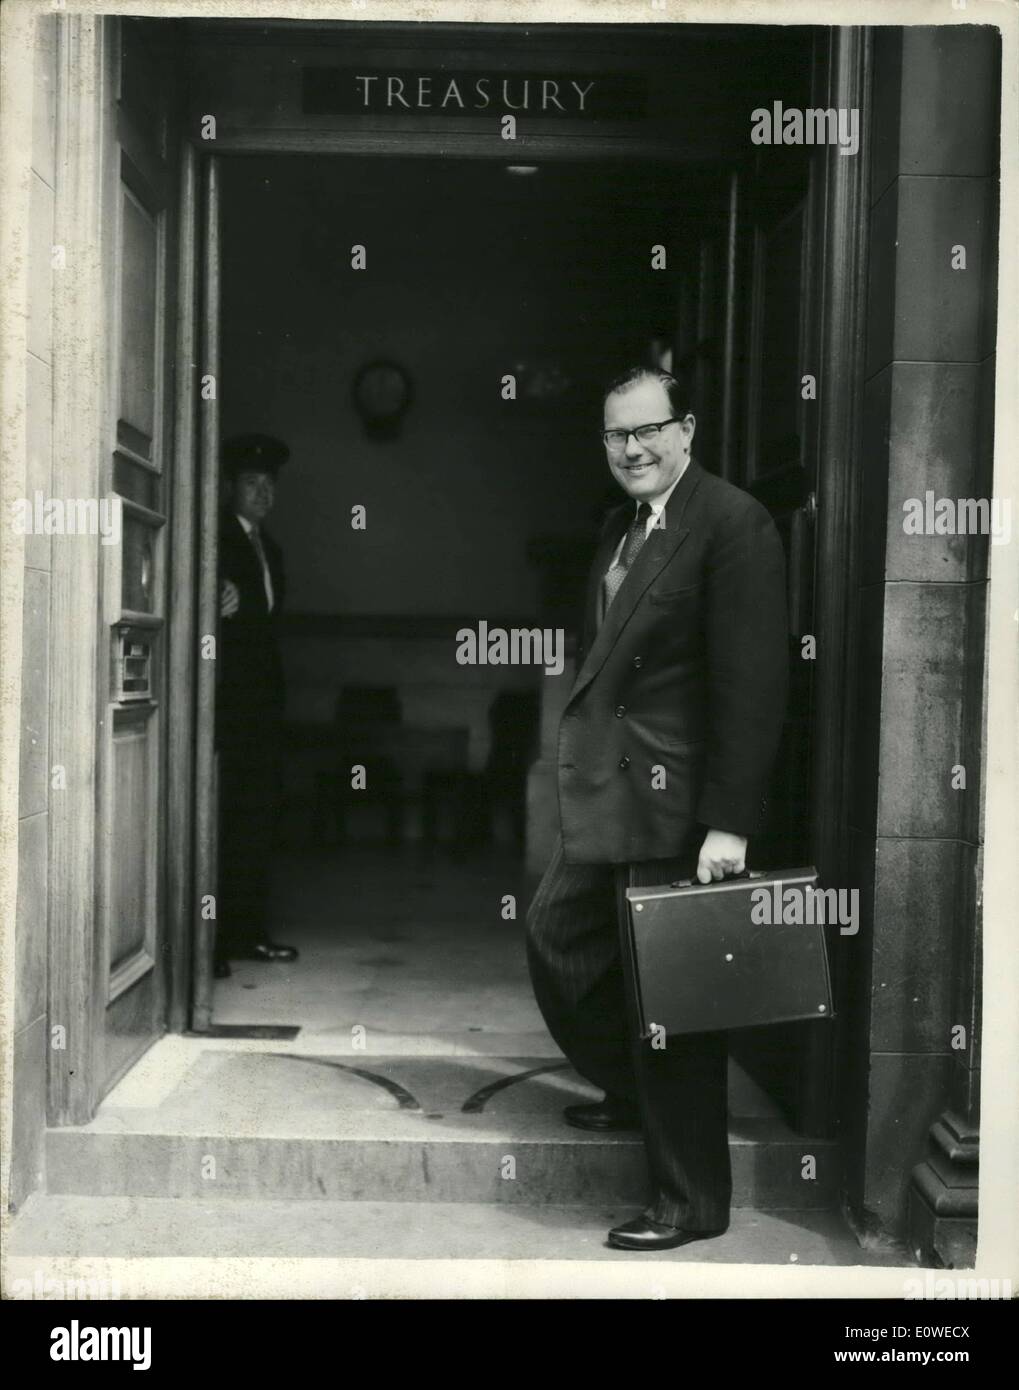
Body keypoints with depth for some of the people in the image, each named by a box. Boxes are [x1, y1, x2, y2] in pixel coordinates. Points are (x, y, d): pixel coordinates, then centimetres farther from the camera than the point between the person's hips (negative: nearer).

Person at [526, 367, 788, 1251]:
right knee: (557, 937, 21)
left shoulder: (733, 524, -15)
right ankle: (631, 1091, 46)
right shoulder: (623, 524, 13)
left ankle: (691, 1203, 18)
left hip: (672, 809, -9)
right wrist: (580, 765, 13)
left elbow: (753, 683, -19)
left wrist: (730, 822, -22)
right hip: (603, 797, 9)